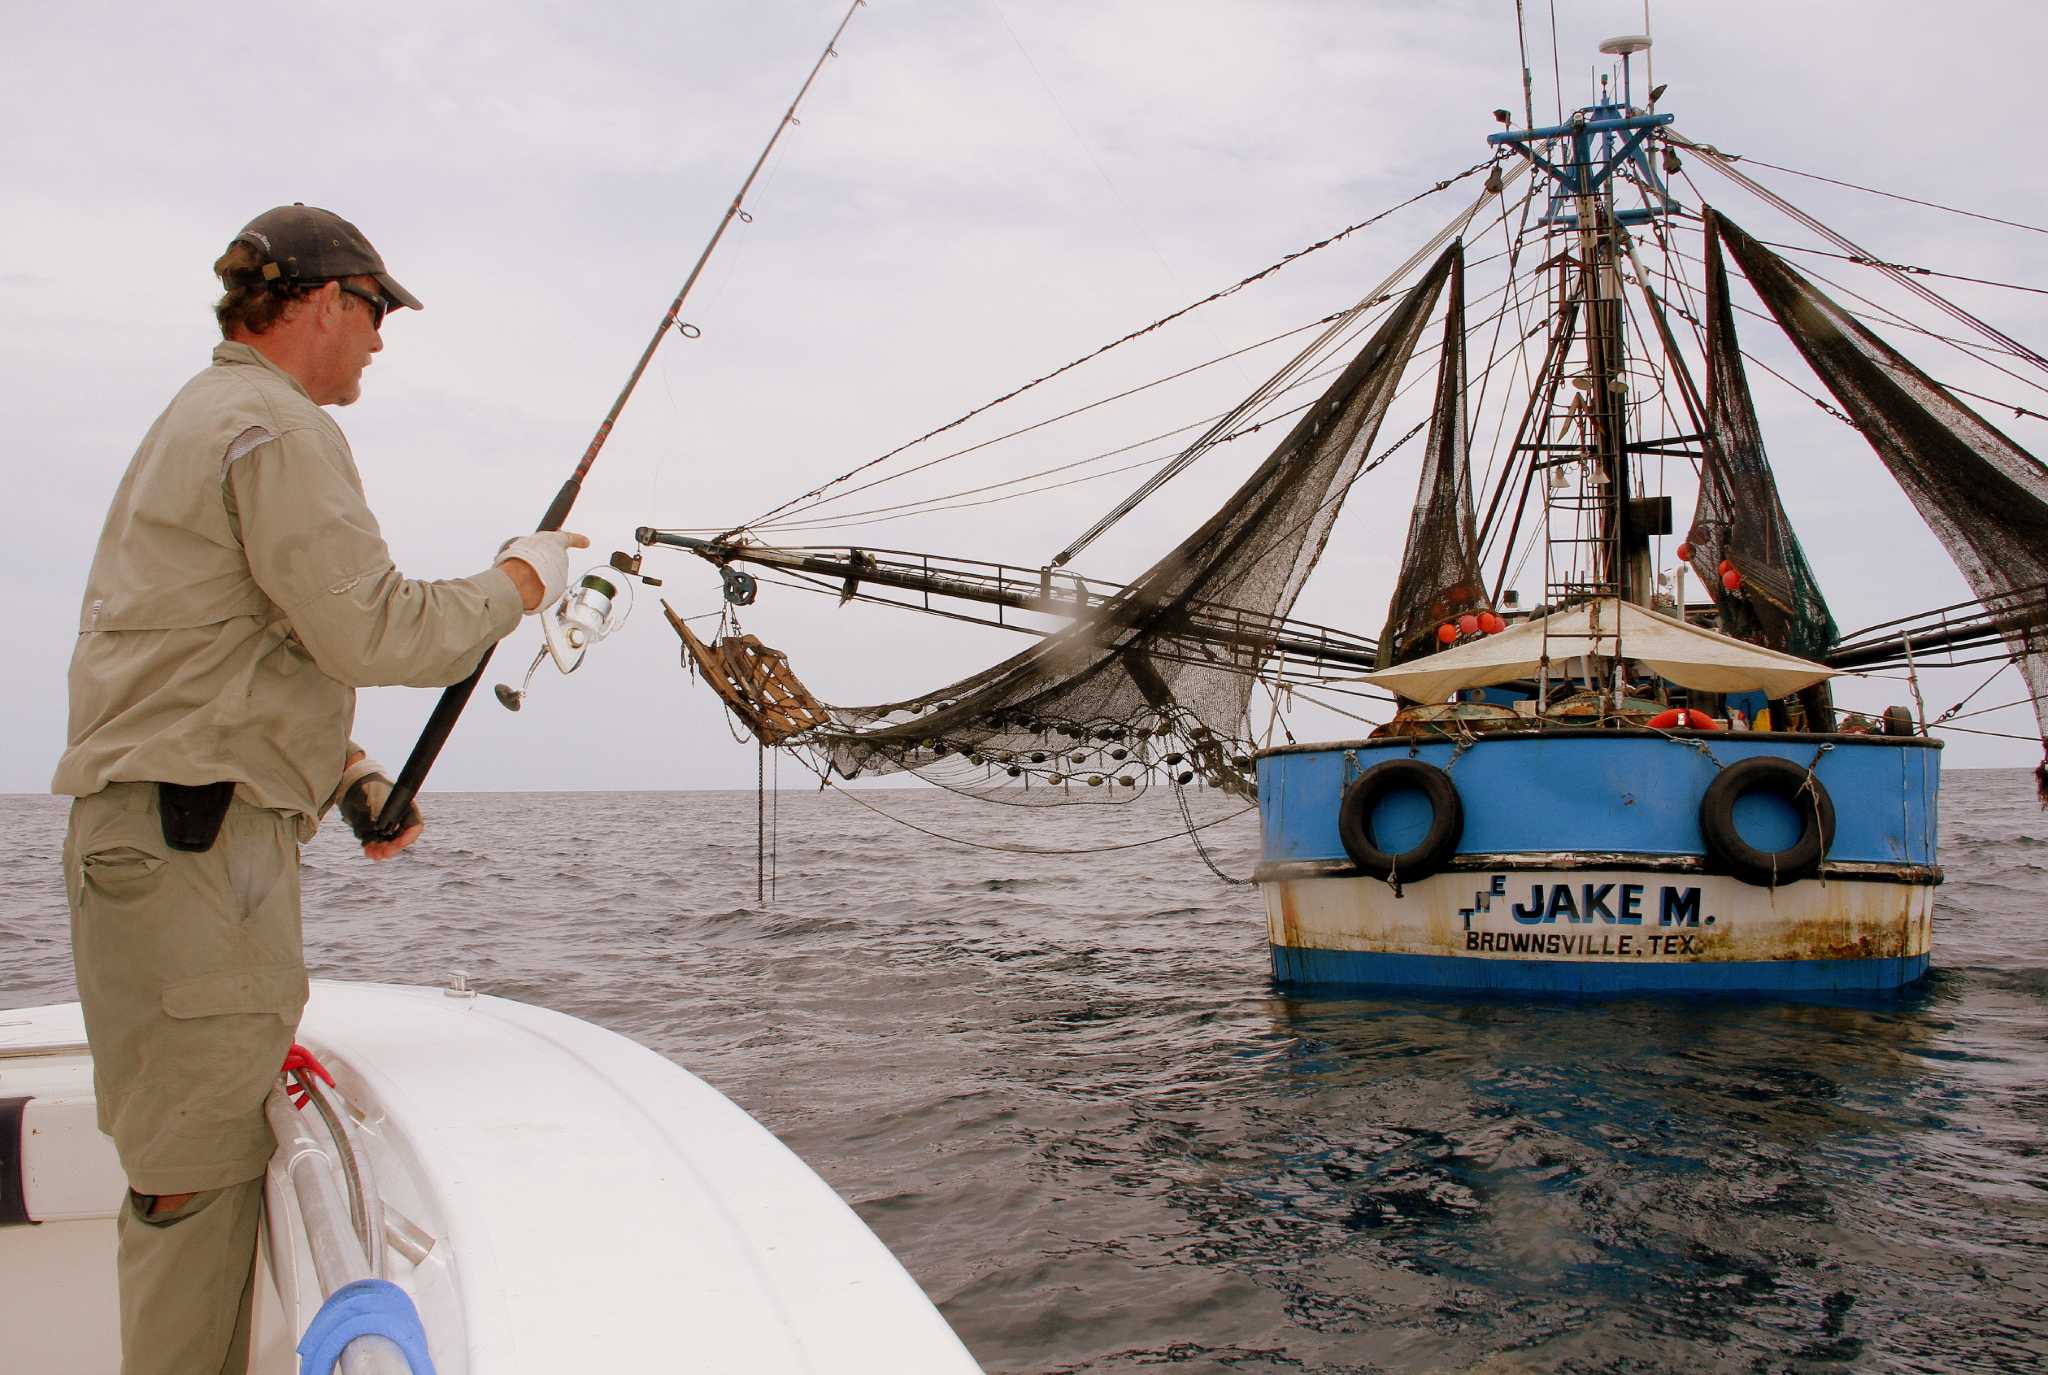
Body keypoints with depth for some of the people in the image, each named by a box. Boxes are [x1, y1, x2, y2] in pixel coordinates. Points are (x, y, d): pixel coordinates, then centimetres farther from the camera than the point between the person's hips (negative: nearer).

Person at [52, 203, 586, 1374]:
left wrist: (351, 775, 17)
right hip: (195, 839, -10)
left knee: (204, 1165, 12)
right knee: (204, 1177, -5)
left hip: (152, 830, 10)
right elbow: (369, 629, -18)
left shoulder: (198, 421, 24)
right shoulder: (276, 425, -9)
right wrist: (522, 581, -4)